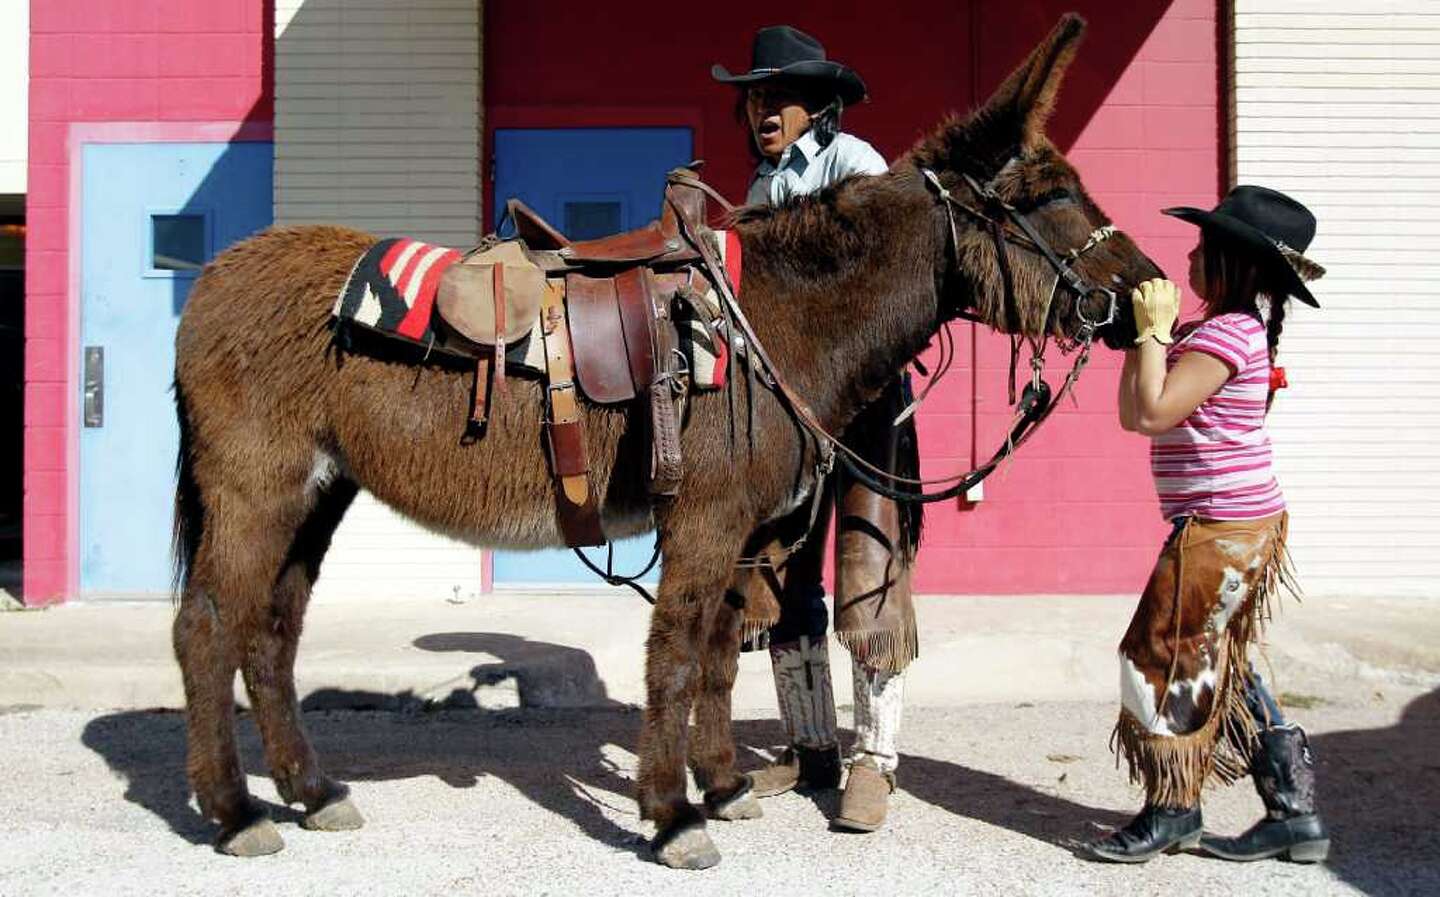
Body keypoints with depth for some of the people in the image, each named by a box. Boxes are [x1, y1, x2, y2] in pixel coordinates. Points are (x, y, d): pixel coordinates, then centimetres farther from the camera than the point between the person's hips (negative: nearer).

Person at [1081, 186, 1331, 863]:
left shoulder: (1228, 333, -18)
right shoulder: (1223, 331, 14)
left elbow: (1151, 412, -25)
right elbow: (1136, 414, 14)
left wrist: (1152, 331, -17)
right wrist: (1146, 331, 8)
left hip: (1220, 530, -10)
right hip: (1237, 526, 10)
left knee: (1168, 658, 0)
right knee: (1219, 666, 16)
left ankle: (1172, 812, 13)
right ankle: (1294, 811, 21)